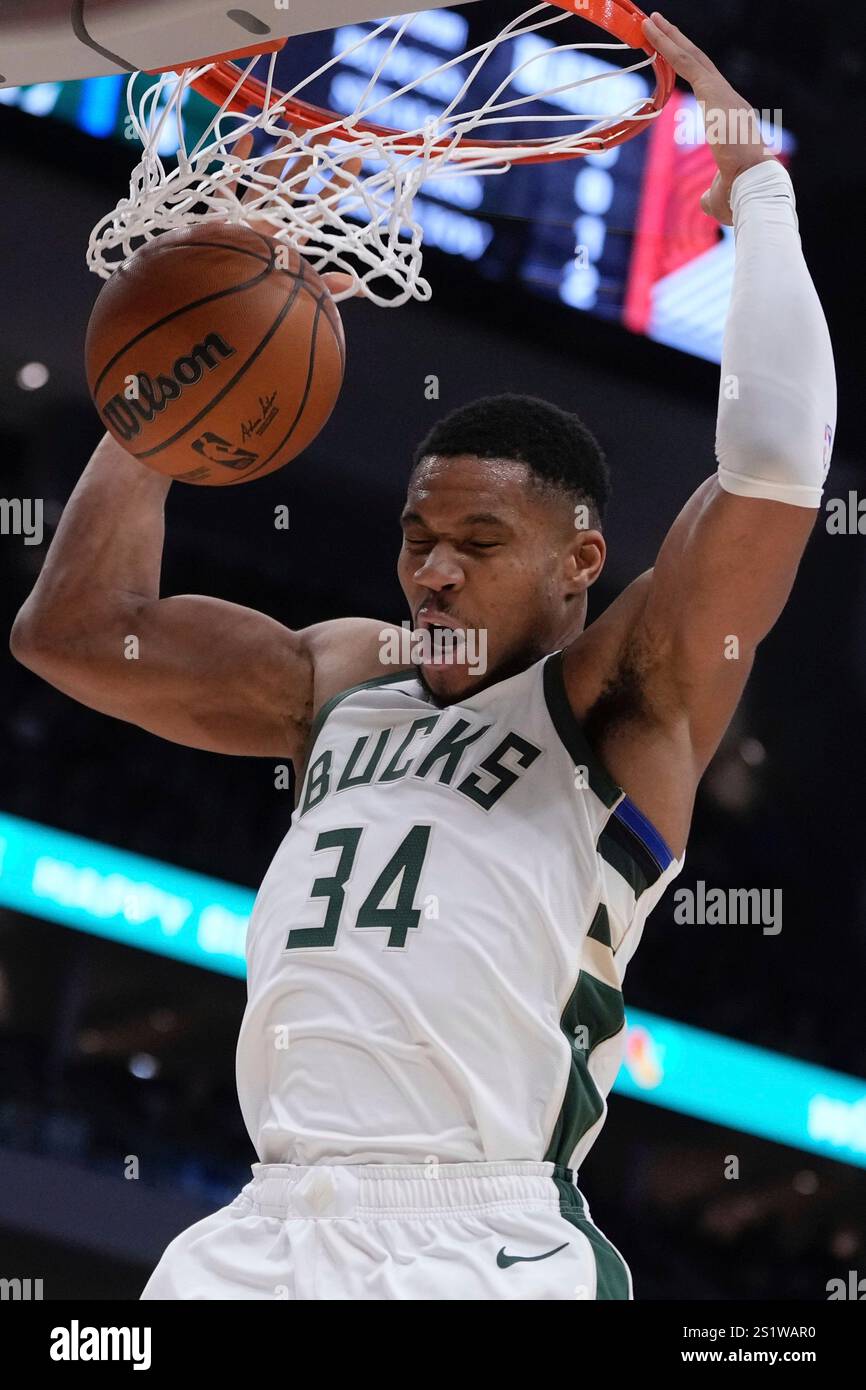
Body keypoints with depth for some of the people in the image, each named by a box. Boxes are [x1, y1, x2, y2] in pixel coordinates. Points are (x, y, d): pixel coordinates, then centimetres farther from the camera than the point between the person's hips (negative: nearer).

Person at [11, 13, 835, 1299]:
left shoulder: (628, 702, 3)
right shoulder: (344, 678, 22)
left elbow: (774, 464, -12)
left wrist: (758, 193, -3)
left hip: (484, 1245, -6)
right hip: (261, 1235, 6)